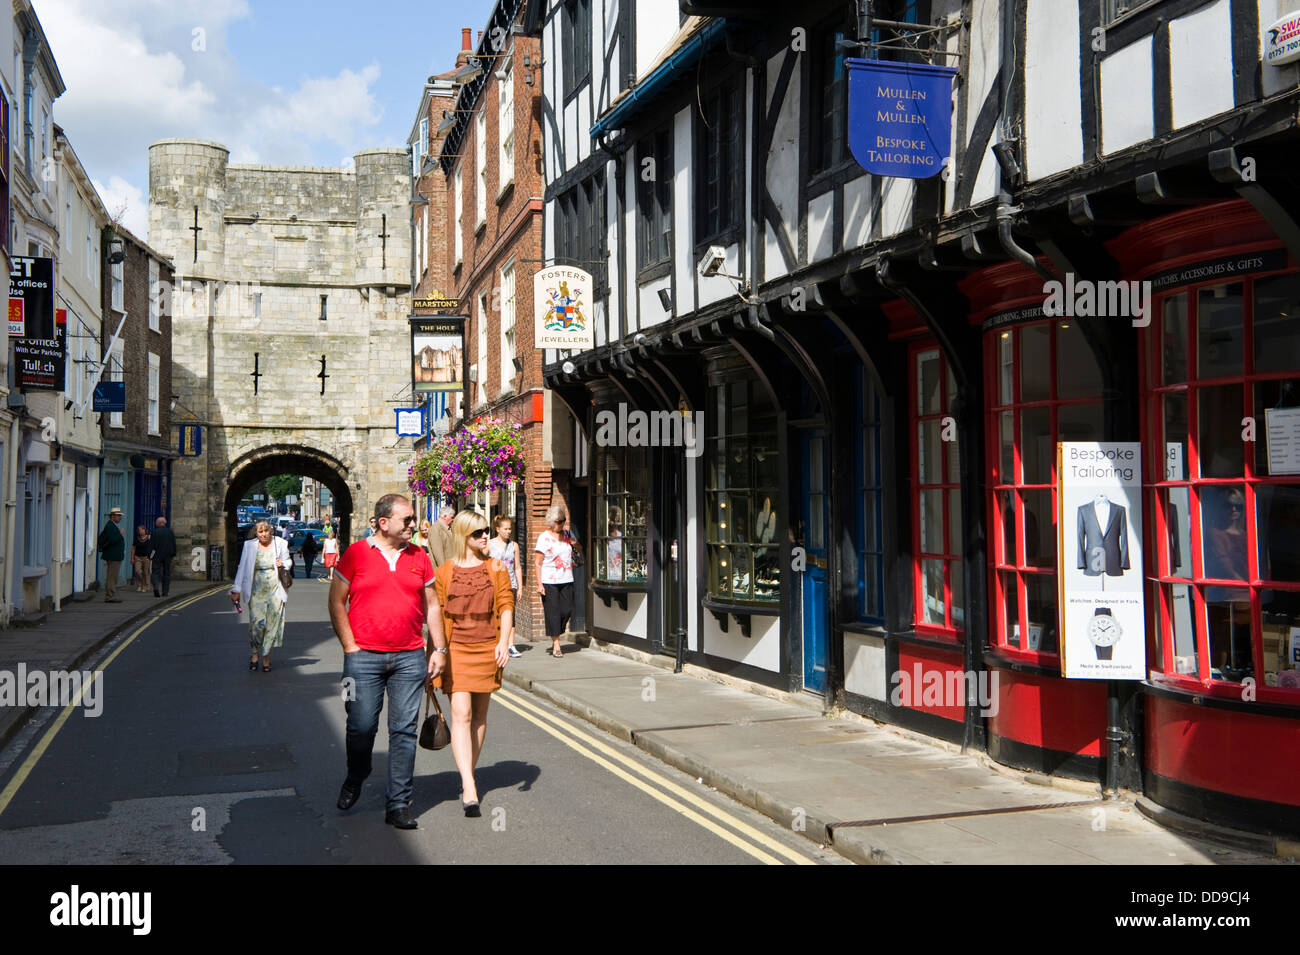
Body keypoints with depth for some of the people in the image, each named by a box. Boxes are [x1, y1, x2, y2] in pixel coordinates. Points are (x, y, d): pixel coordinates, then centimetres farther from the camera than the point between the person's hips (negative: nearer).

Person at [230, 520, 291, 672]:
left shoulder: (280, 544, 5)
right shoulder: (250, 546, 5)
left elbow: (288, 561, 19)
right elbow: (242, 568, 8)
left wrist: (283, 564, -5)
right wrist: (237, 590, 6)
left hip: (275, 590, 0)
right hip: (256, 590, 0)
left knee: (272, 624, -3)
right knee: (257, 623, -12)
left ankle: (266, 658, 9)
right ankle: (255, 653, 11)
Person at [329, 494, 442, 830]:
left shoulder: (418, 557, 10)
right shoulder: (356, 553, 0)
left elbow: (431, 606, 15)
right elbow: (336, 602, 3)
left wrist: (439, 649, 8)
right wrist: (350, 647, -3)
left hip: (410, 657, 2)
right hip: (364, 657, -2)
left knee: (404, 731, 1)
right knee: (361, 727, 0)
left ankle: (398, 804, 10)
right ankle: (354, 780, 31)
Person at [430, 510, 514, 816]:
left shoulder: (496, 568, 7)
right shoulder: (444, 572, 3)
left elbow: (506, 605, 3)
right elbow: (435, 615, 7)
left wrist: (504, 641, -10)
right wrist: (435, 653, 4)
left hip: (487, 649, 2)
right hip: (456, 650, -2)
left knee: (479, 715, 10)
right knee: (461, 714, -12)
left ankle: (468, 775, 27)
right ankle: (469, 791, -18)